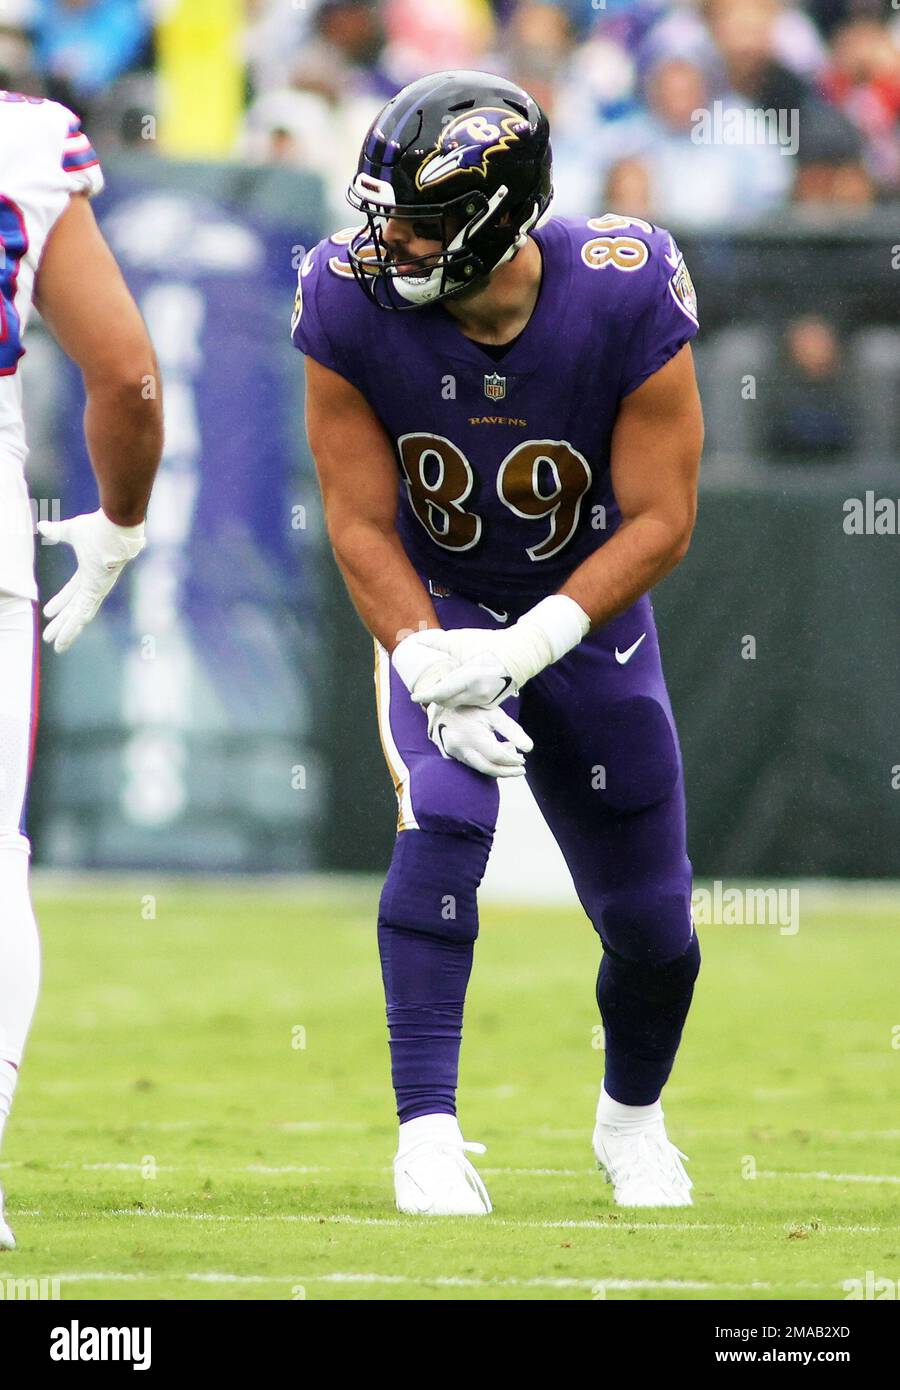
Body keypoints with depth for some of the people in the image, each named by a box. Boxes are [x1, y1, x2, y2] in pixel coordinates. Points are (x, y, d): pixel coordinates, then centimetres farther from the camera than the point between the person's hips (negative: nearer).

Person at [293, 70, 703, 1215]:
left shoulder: (628, 297, -27)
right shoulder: (352, 303, -24)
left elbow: (660, 521, -21)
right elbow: (362, 526, -17)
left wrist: (524, 649, -31)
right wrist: (434, 670, -30)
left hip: (586, 612, 1)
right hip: (435, 610, 0)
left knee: (651, 925, 7)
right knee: (441, 823, -27)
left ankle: (632, 1117, 37)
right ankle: (427, 1131, -20)